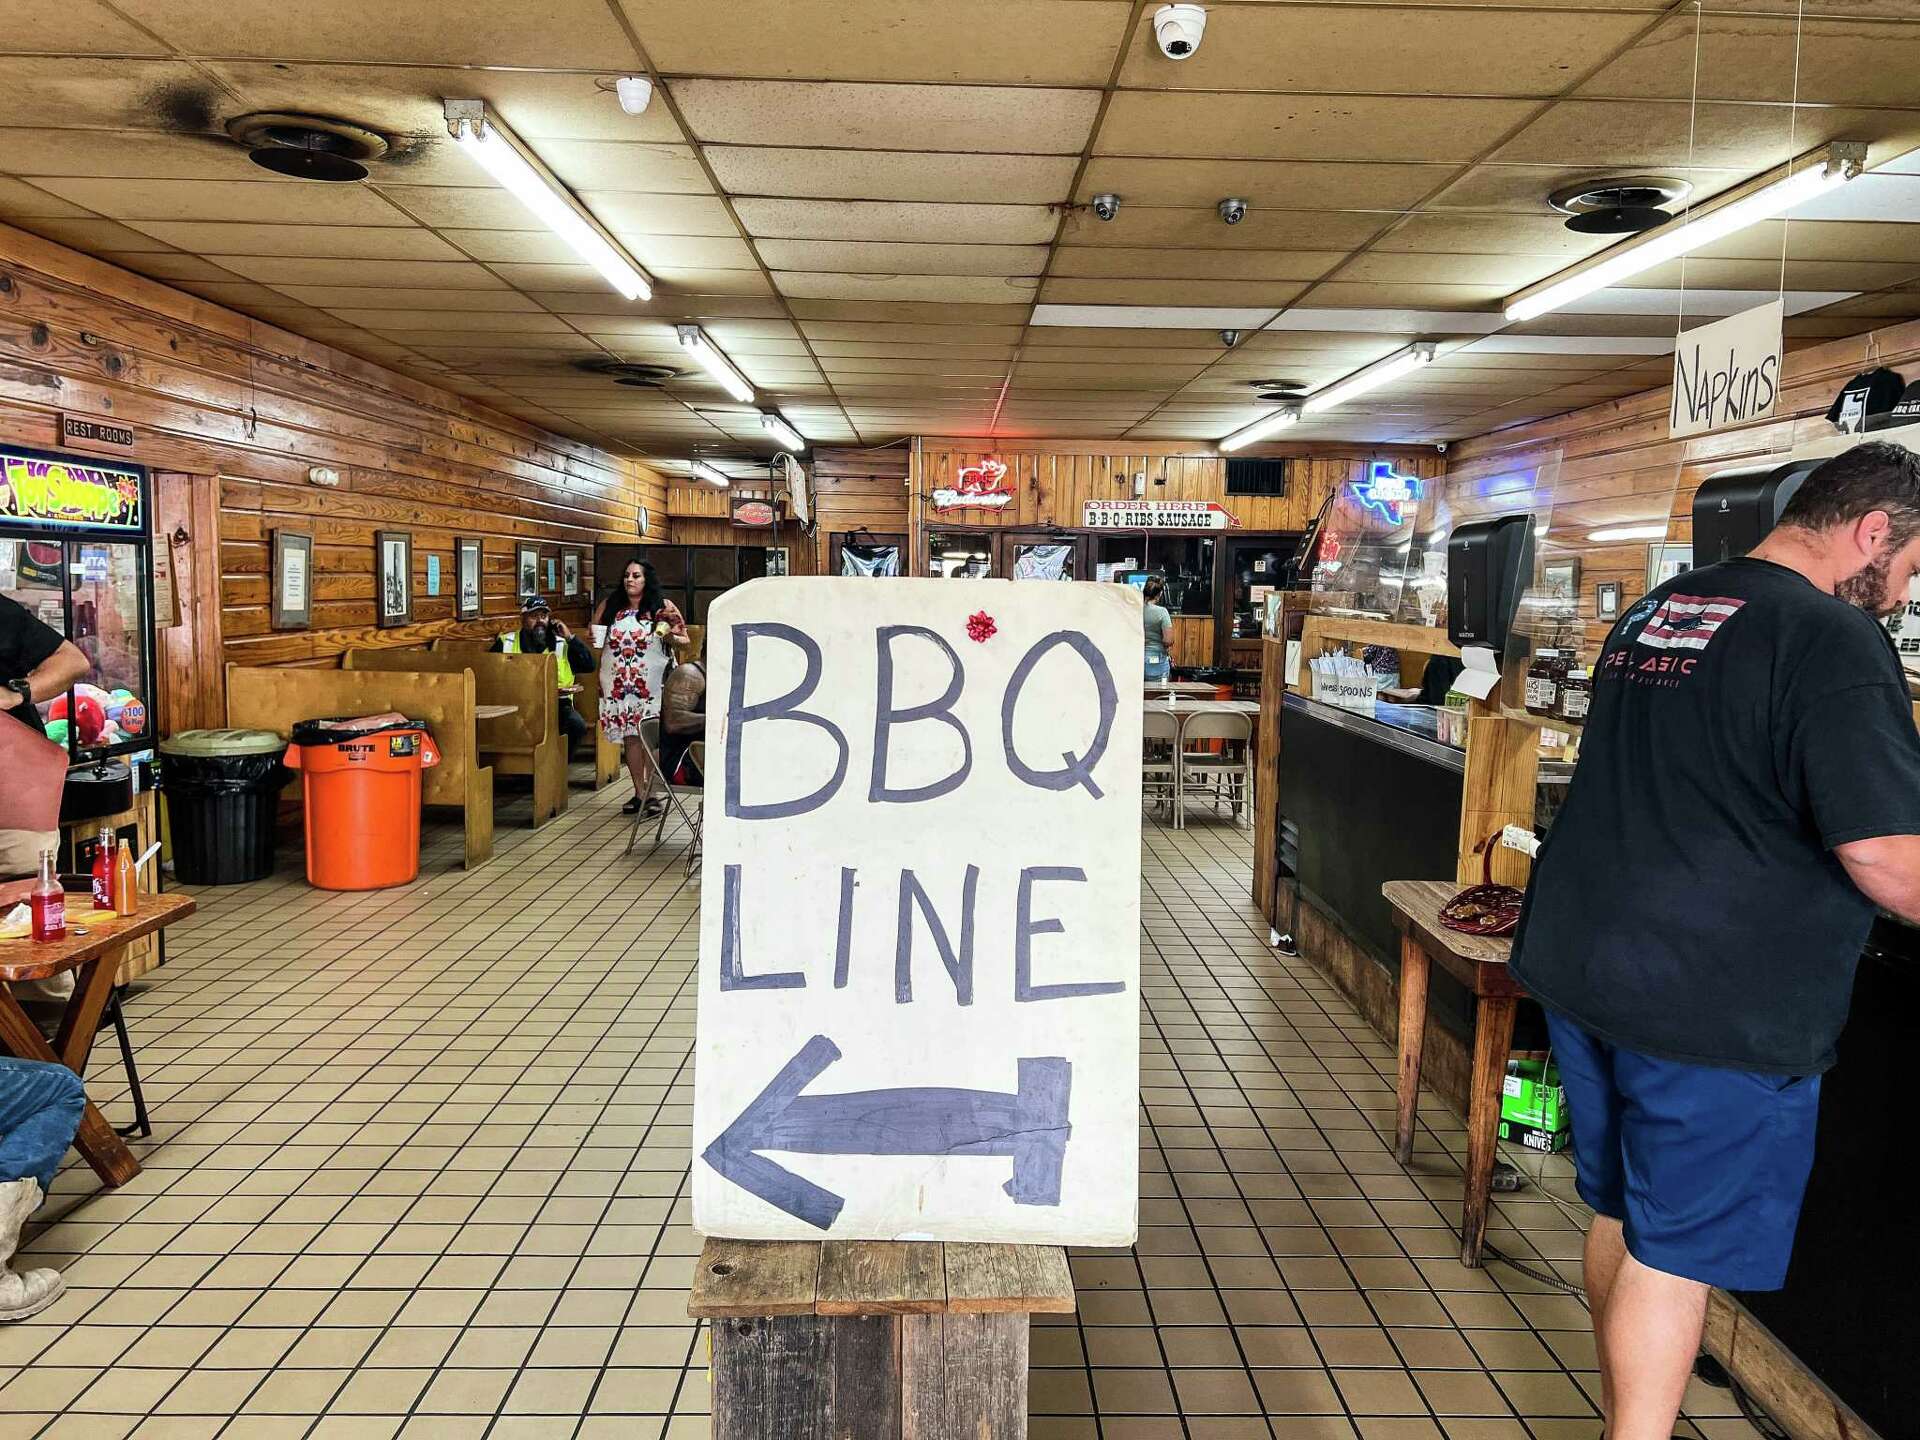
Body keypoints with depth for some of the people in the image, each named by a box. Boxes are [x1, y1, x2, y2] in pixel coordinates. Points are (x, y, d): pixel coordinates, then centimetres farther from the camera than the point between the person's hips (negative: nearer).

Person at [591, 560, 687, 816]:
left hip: (653, 684, -3)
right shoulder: (609, 606, 8)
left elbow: (684, 641, 5)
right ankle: (638, 792, 15)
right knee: (630, 738, 6)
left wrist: (671, 637, -16)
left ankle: (651, 793, 1)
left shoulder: (664, 607, 1)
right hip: (619, 685, 3)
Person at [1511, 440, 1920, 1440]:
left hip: (1583, 971, 8)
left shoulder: (1652, 612, 12)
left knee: (1619, 1217, 19)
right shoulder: (1833, 640, -15)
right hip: (1712, 1011, -8)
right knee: (1677, 1249, 5)